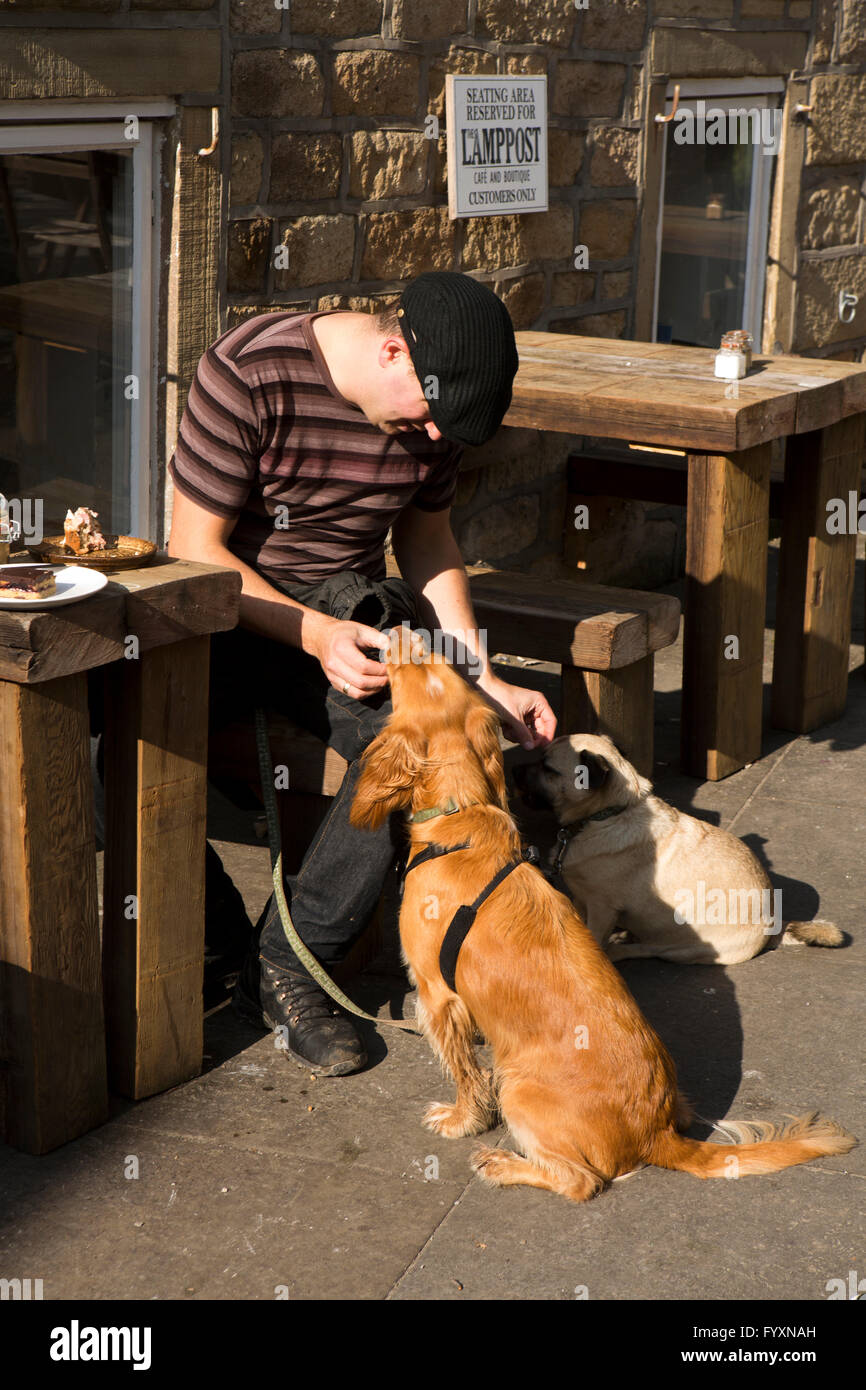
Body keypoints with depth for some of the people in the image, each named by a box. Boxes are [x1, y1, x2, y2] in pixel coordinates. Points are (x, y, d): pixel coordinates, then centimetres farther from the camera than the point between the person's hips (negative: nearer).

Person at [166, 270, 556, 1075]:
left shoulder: (433, 401, -2)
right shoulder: (249, 373, -19)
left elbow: (427, 540, 13)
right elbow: (194, 549, -15)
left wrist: (481, 679, 4)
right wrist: (313, 635, -25)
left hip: (353, 615, 4)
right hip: (228, 609, -3)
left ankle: (290, 962, -15)